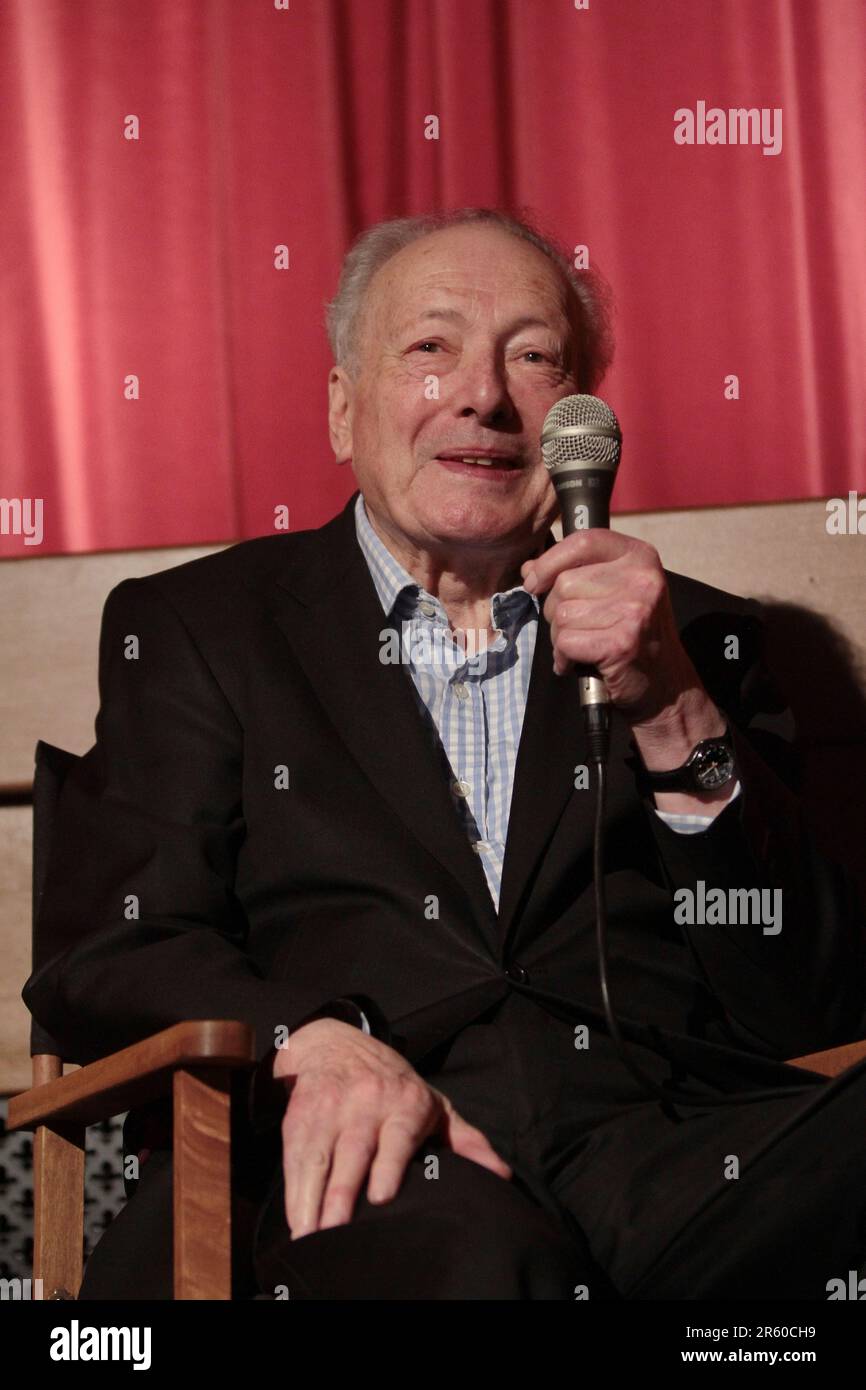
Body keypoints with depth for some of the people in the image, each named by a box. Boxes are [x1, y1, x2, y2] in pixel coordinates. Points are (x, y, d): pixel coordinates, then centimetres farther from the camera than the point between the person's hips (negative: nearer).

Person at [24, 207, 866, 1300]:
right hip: (376, 1177, -1)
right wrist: (315, 1041, -18)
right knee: (453, 1243, -38)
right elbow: (111, 954, 4)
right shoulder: (195, 628, 16)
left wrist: (676, 719, -5)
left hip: (673, 1146, 2)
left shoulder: (693, 641, 20)